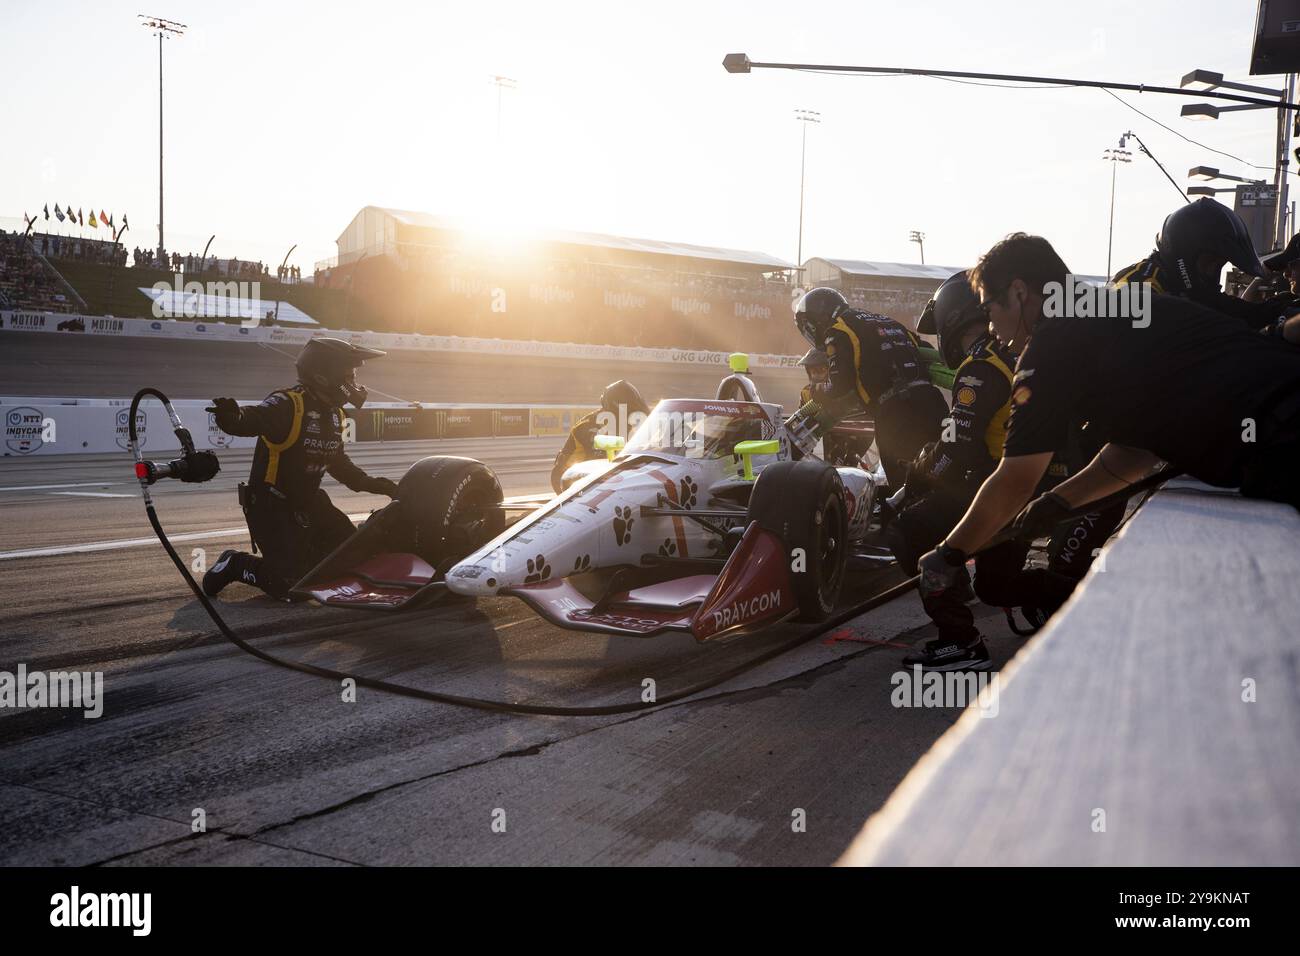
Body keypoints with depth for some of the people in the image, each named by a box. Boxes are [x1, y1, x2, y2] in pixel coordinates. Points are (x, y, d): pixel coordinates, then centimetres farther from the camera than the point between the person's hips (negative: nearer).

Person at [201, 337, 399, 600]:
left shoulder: (333, 413, 7)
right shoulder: (288, 404, -20)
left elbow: (337, 460, 22)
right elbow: (253, 419, -40)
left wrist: (369, 483, 17)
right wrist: (232, 416, -62)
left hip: (307, 503, 8)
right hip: (270, 506, -8)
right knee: (294, 586, -14)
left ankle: (303, 558, 27)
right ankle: (235, 565, 9)